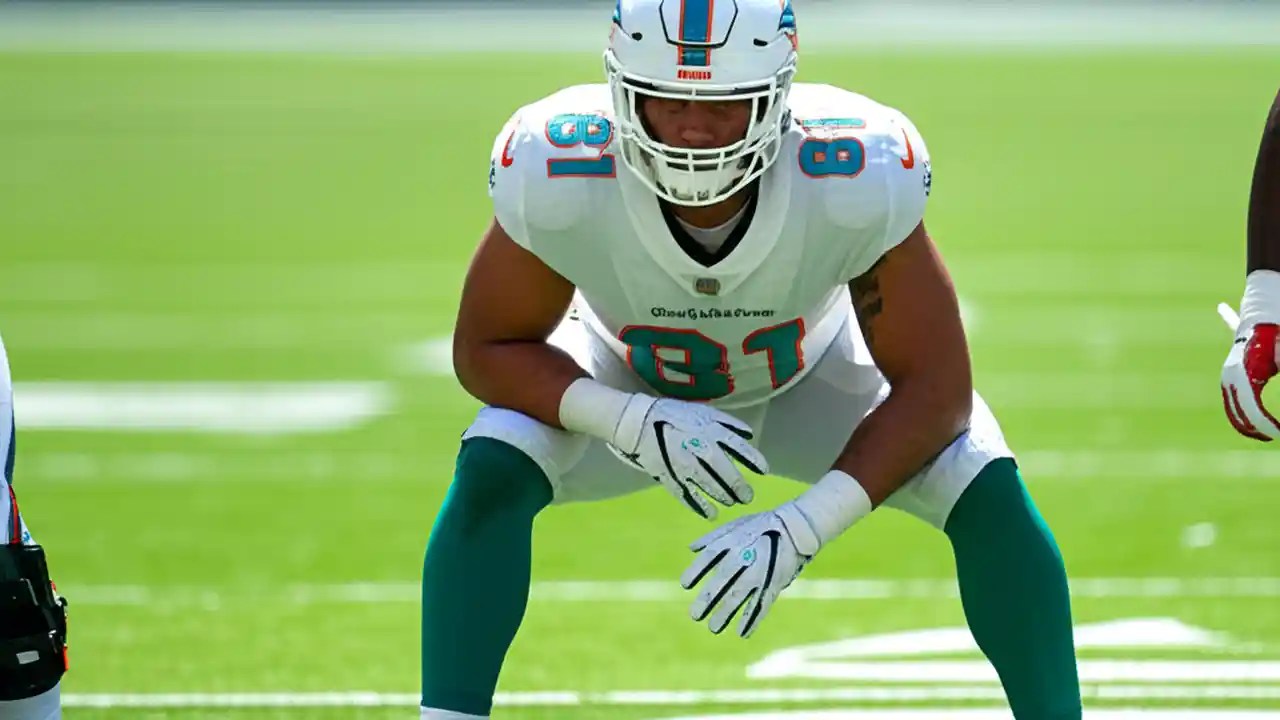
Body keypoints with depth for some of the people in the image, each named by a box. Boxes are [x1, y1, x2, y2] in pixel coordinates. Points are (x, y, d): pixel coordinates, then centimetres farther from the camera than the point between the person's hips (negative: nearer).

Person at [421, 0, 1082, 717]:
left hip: (812, 376, 0)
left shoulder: (858, 180, -38)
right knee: (491, 476, -28)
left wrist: (801, 529, -41)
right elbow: (487, 348, -21)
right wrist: (633, 423, -39)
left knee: (989, 493, -22)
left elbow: (933, 387, -29)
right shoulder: (557, 175, -37)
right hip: (628, 387, 0)